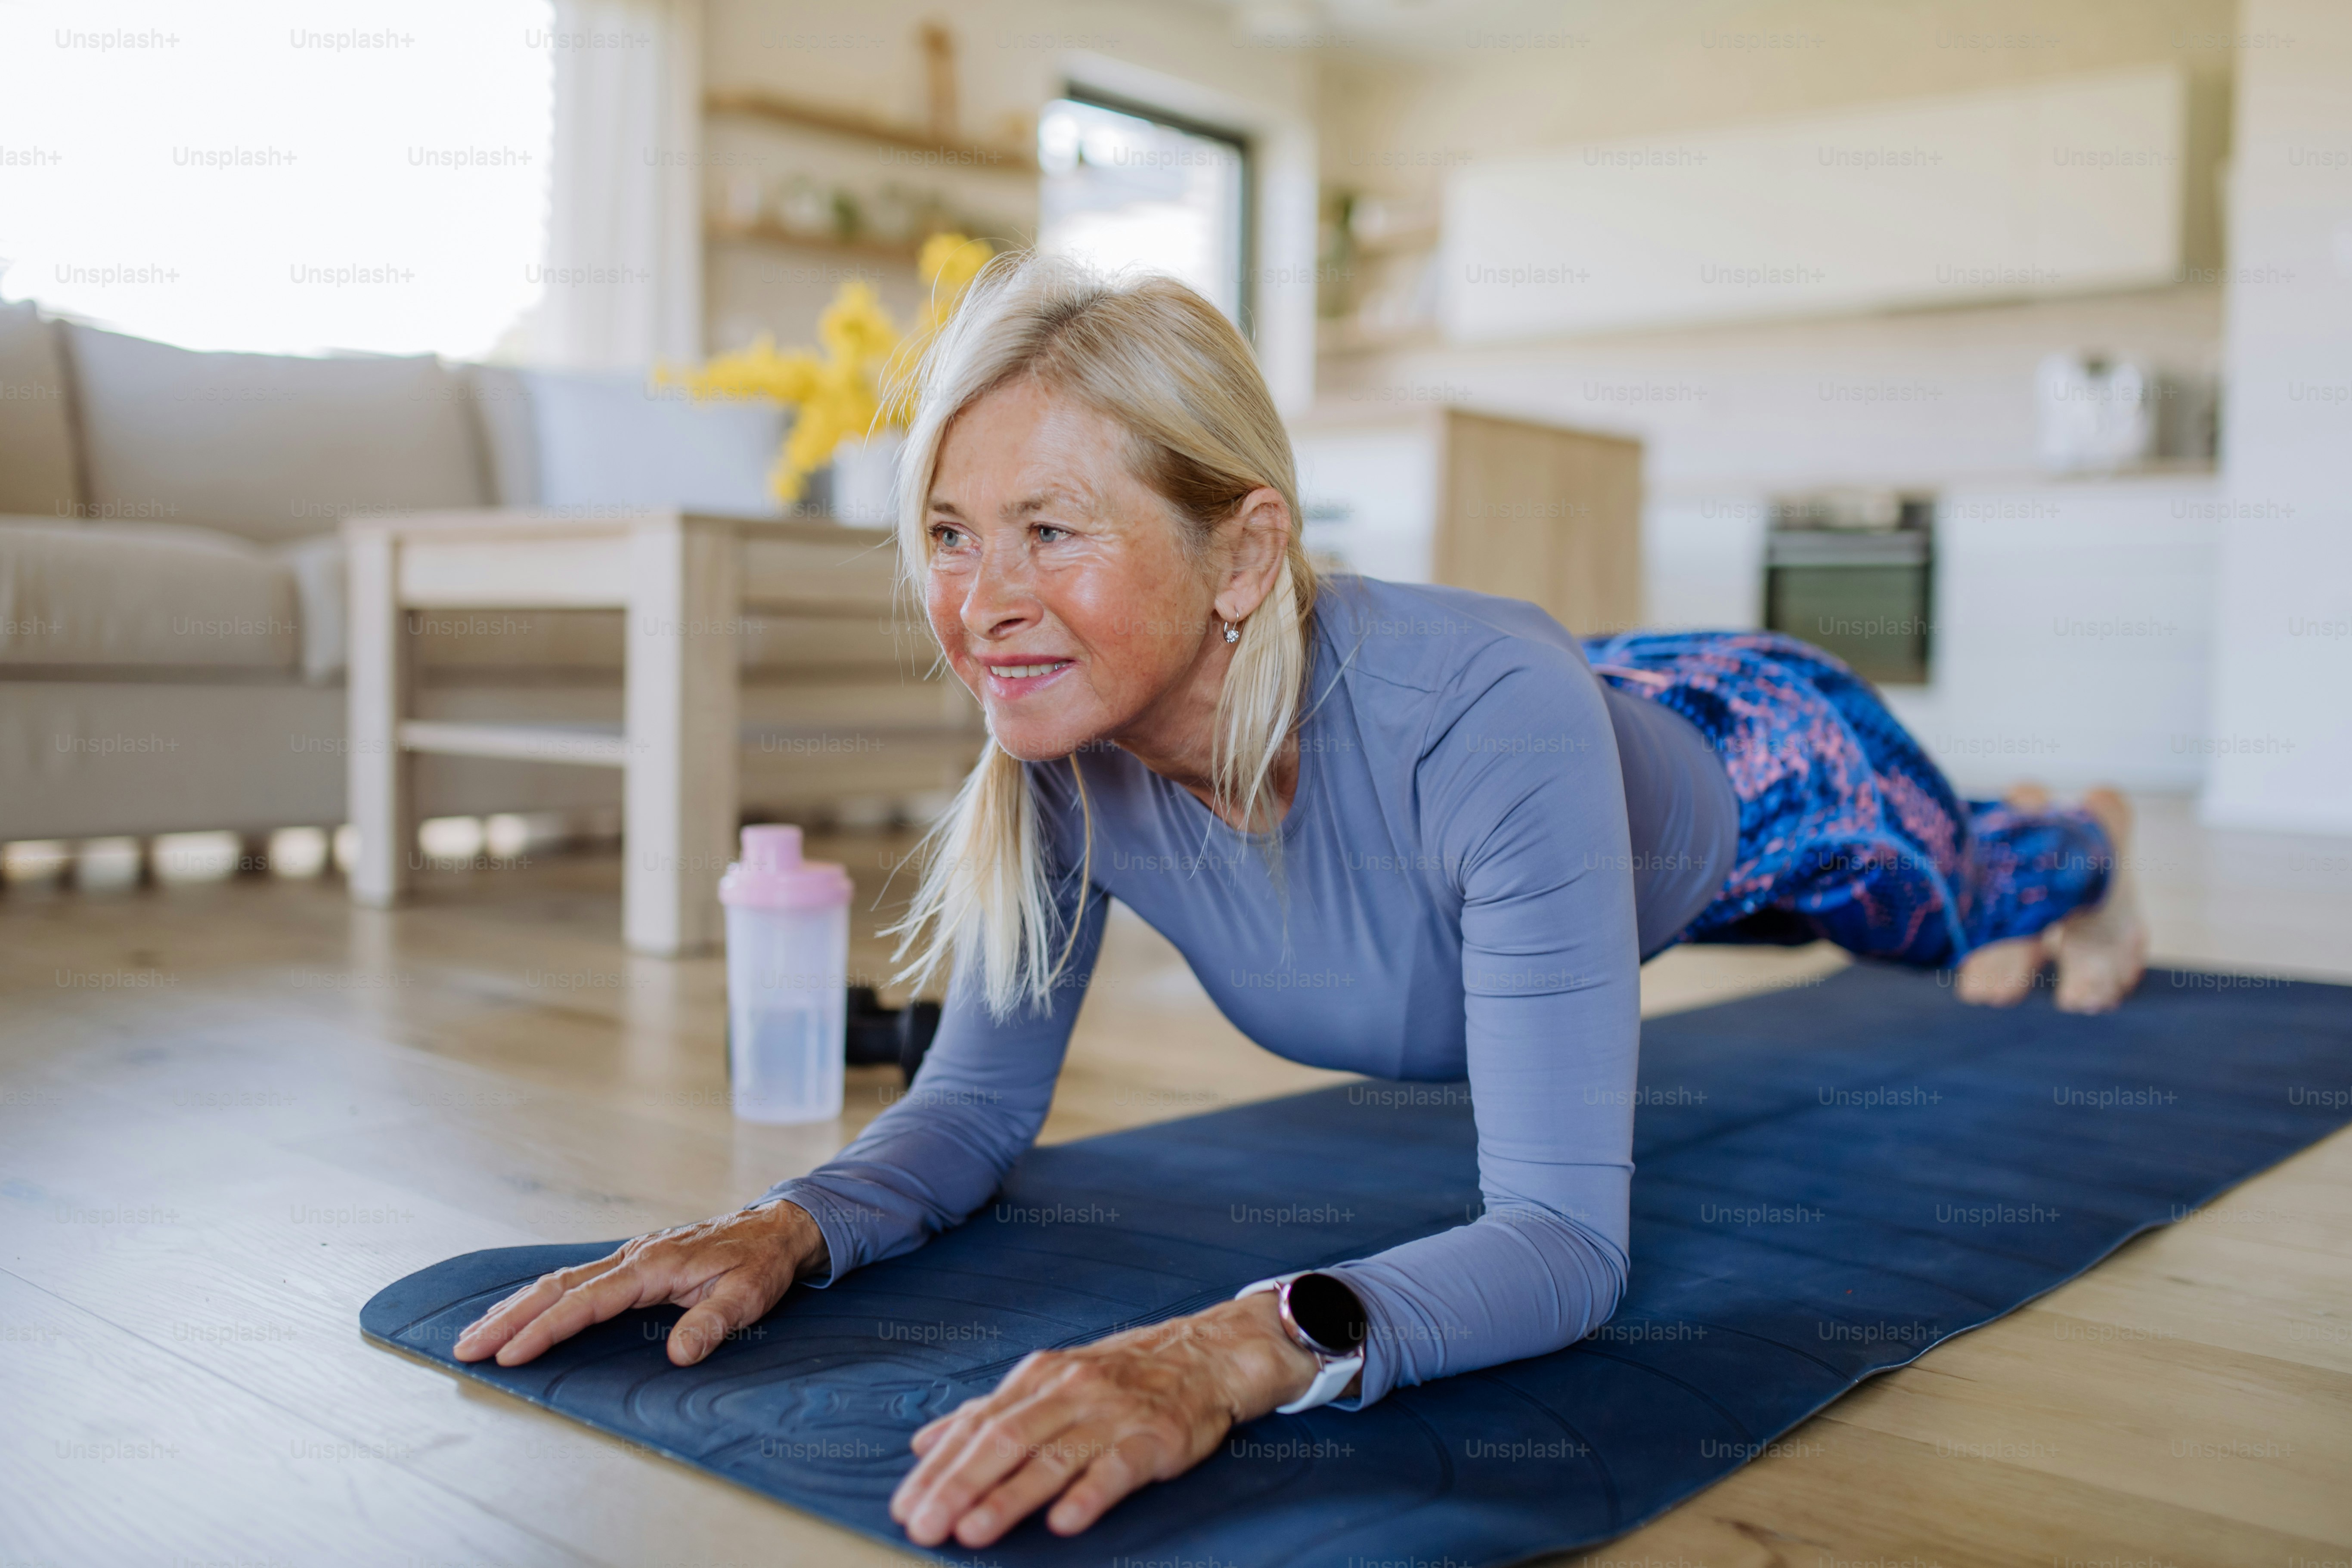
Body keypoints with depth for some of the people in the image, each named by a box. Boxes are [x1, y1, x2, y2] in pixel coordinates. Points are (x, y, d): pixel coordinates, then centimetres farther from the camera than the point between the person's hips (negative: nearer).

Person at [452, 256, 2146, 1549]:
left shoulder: (1479, 719, -51)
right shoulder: (1064, 755, -34)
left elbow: (1567, 1240, -53)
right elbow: (979, 1101, -23)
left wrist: (1233, 1350, -70)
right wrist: (788, 1225, -44)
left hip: (1755, 776, -5)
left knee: (1977, 899, 33)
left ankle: (2089, 843, 73)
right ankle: (2019, 946, 79)